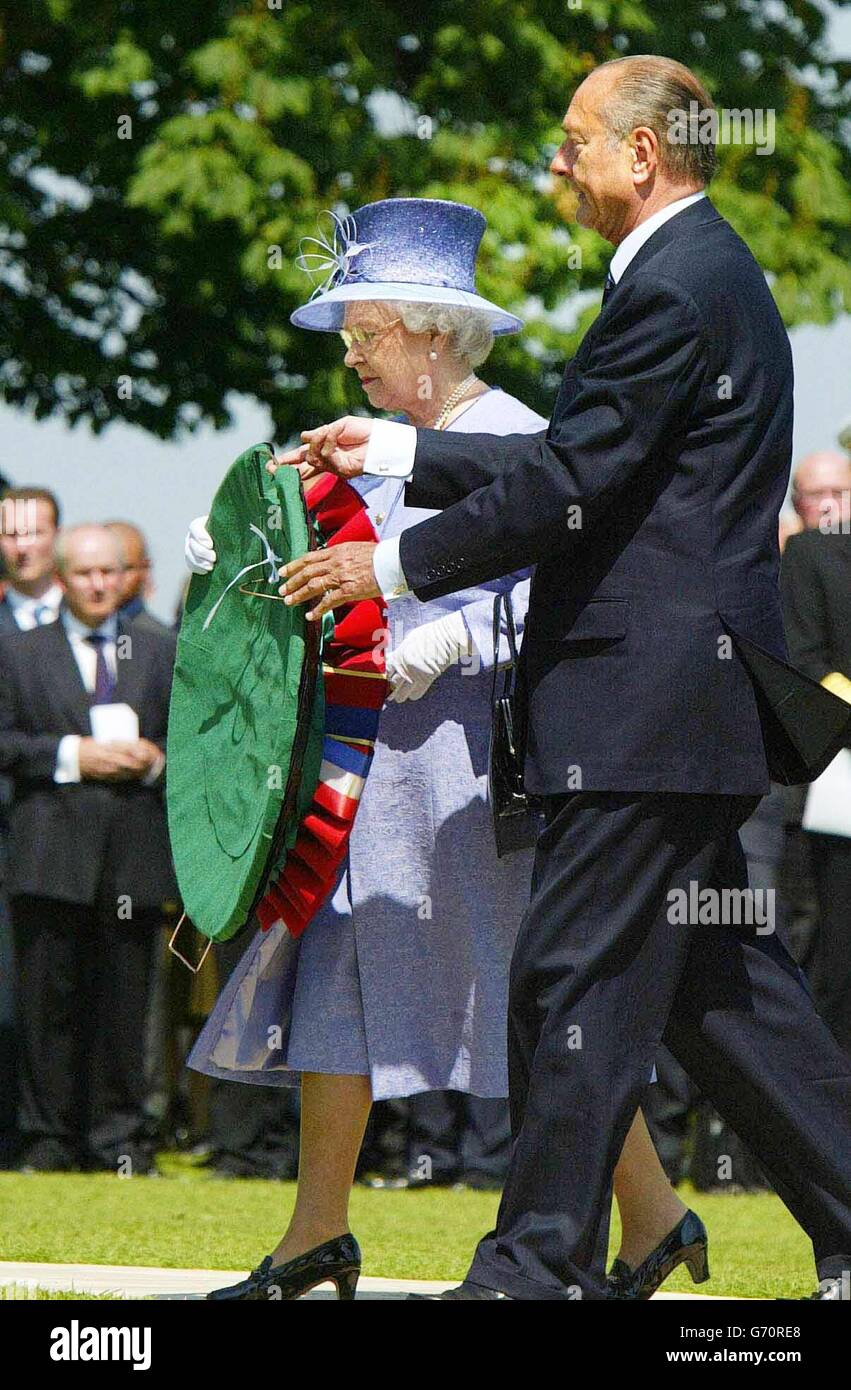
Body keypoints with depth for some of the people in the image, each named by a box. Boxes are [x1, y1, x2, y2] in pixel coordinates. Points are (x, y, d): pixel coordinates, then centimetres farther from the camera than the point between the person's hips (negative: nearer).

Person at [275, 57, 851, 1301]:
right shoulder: (708, 273, 18)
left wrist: (392, 566, -10)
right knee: (714, 982, 13)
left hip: (648, 699, -11)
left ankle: (542, 1264, -3)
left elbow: (567, 485, -18)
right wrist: (392, 451, 22)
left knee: (576, 978, -7)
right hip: (691, 696, 11)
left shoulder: (674, 286, -15)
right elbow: (574, 462, 22)